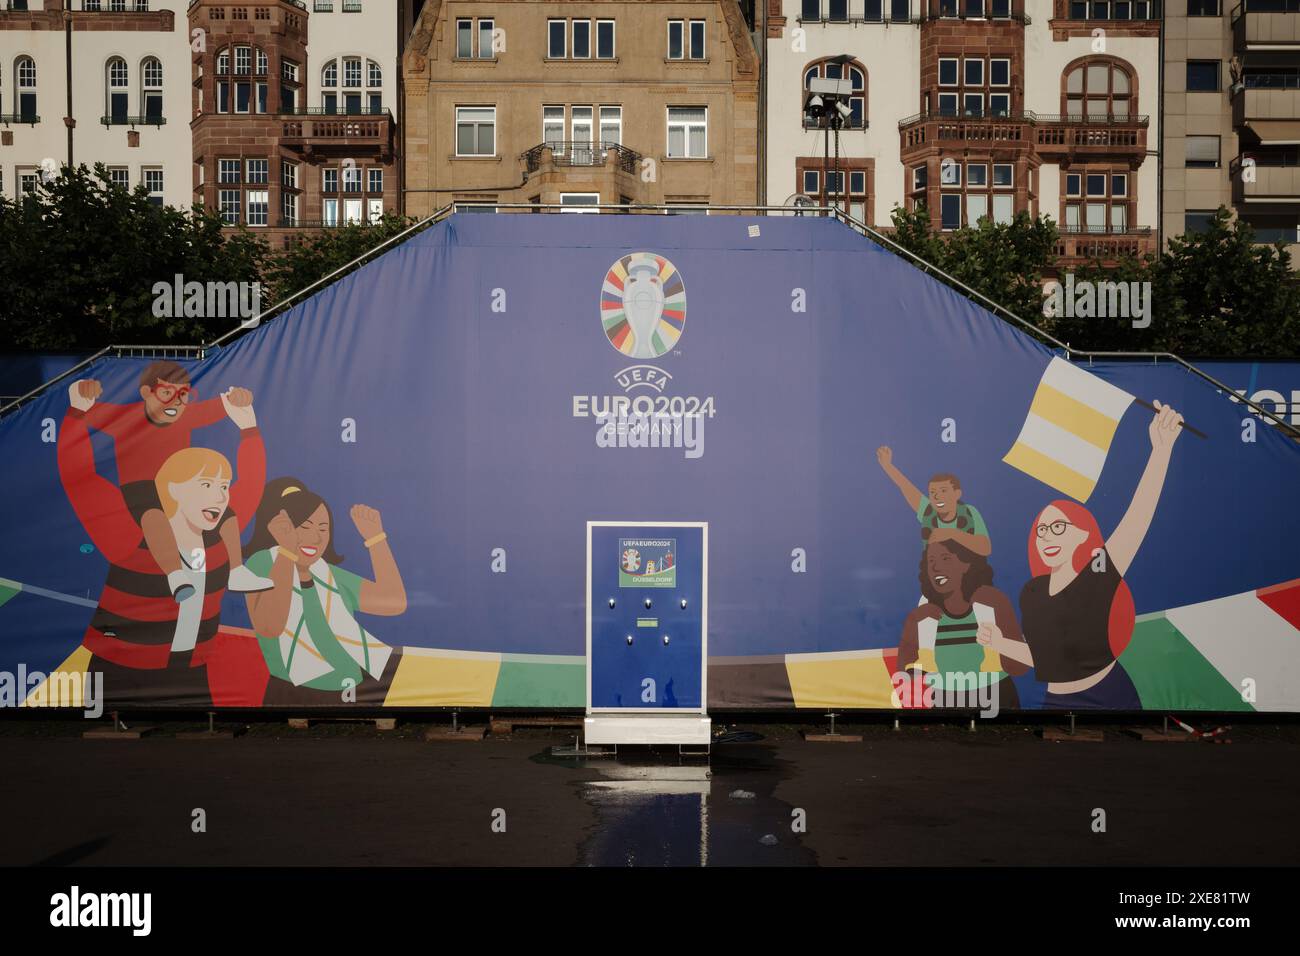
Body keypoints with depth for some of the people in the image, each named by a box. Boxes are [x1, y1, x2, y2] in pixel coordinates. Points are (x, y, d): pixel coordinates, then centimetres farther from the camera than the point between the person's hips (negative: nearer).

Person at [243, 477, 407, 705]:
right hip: (295, 698, -6)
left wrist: (374, 535, 7)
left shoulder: (331, 577, 15)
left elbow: (395, 603, 10)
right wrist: (287, 549, -25)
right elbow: (269, 627, -21)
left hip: (356, 694, 6)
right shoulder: (264, 563, -3)